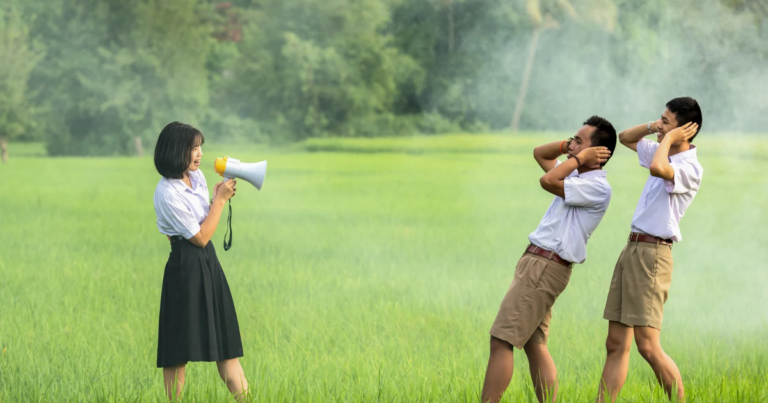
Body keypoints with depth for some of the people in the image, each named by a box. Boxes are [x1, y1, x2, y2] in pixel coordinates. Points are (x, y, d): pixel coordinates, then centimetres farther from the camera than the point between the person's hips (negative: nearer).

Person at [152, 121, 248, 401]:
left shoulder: (197, 176, 8)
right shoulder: (167, 193, -18)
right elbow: (200, 237, -13)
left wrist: (219, 198, 6)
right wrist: (220, 200, -10)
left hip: (208, 262, 9)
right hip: (186, 267, -9)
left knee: (225, 338, 8)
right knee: (180, 348, -3)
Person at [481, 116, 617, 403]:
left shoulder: (598, 187, -13)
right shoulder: (577, 176, 16)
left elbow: (547, 181, -25)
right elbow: (540, 154, 30)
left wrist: (580, 157, -11)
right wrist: (568, 147, 13)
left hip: (546, 268, -10)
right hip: (534, 262, 10)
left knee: (501, 341, -12)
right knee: (534, 345, 8)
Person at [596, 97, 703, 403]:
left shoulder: (690, 168, -12)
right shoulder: (664, 155, 16)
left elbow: (658, 168, -33)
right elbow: (625, 138, 31)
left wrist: (668, 138, -14)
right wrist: (651, 127, 12)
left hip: (652, 254, -9)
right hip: (632, 250, 9)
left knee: (648, 346, -13)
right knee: (616, 345, 5)